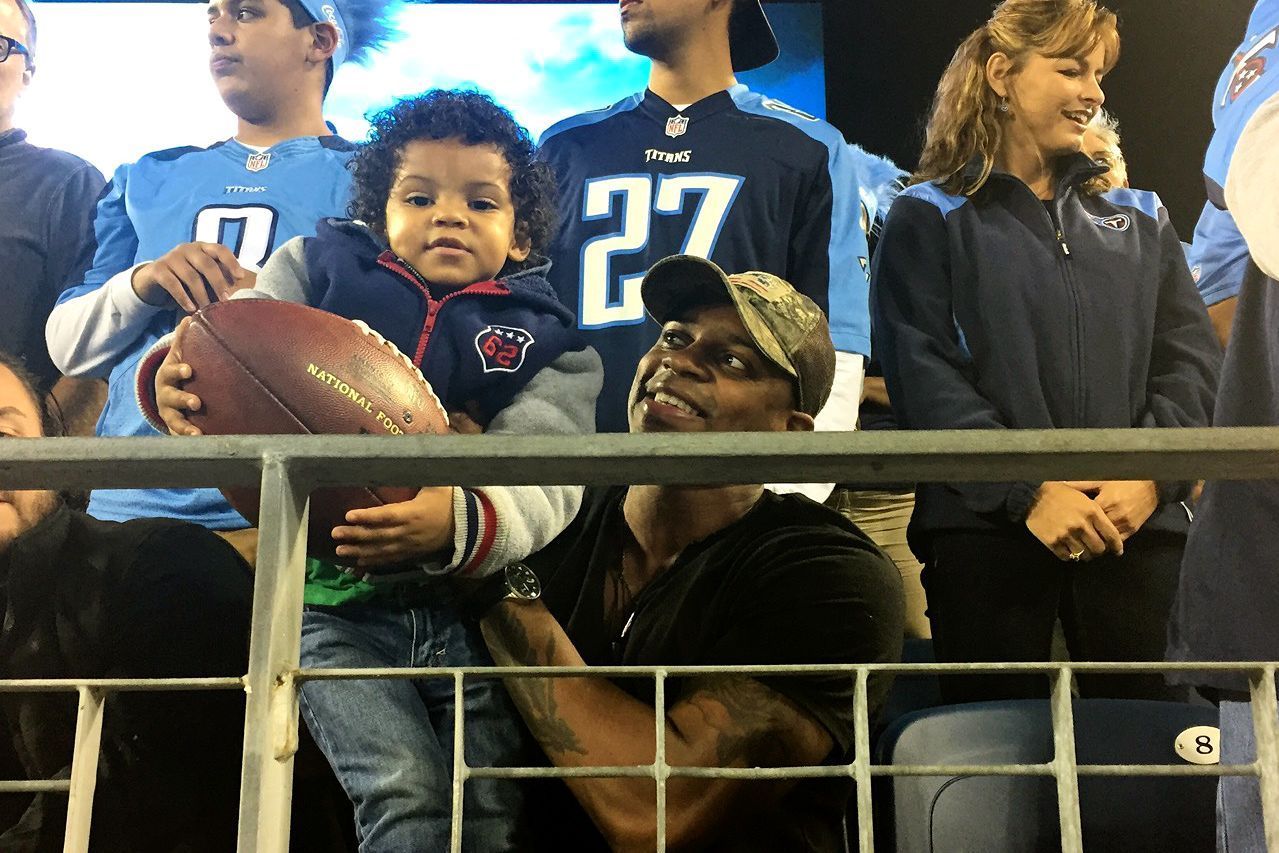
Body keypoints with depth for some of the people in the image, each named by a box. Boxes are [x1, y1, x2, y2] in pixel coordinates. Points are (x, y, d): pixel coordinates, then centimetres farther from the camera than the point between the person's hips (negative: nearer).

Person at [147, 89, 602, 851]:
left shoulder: (544, 340, 7)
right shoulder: (322, 270, 11)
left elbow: (544, 484, -8)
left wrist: (461, 525, -30)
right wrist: (177, 377, -24)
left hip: (476, 601, 1)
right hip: (337, 601, -1)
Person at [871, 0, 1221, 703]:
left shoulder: (1139, 218, 19)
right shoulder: (928, 219, 7)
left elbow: (1192, 361, 9)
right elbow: (923, 377, -6)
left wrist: (1152, 474, -10)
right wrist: (1027, 490, -16)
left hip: (1141, 527, 3)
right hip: (987, 526, -3)